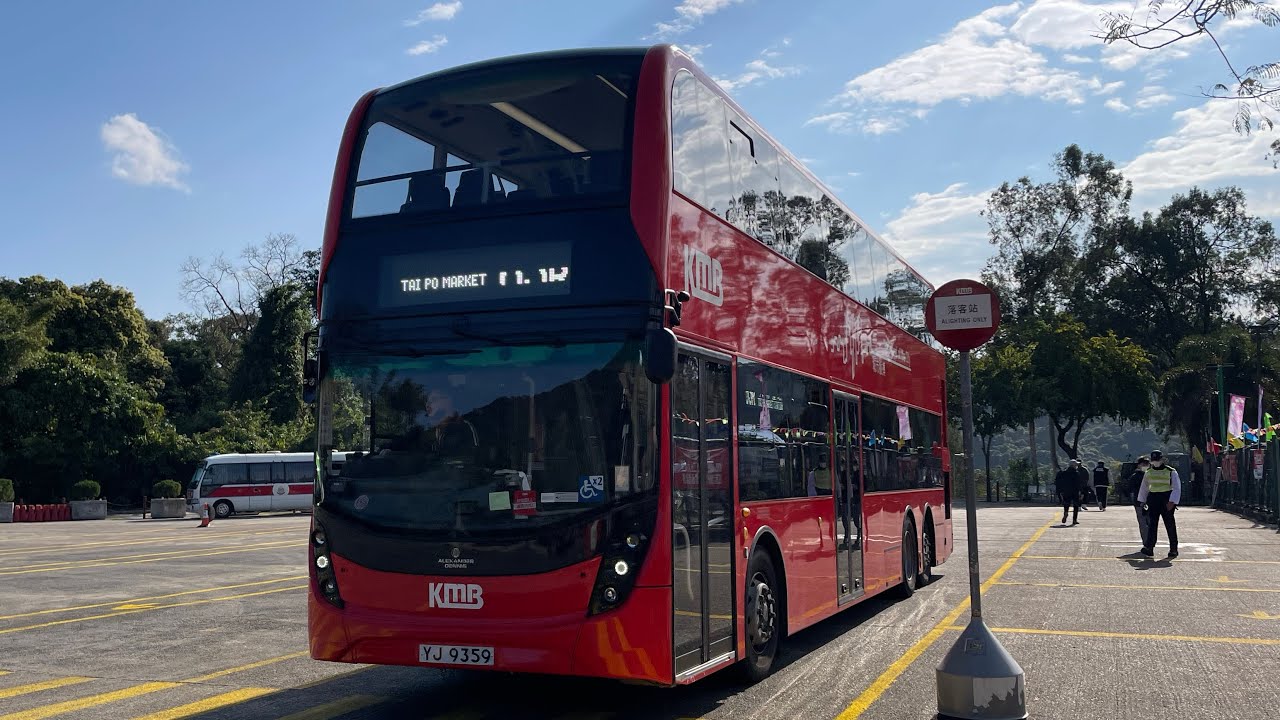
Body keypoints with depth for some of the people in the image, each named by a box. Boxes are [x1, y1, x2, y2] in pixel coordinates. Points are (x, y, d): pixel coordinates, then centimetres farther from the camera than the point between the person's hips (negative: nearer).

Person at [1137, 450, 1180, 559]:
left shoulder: (1171, 472, -3)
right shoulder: (1148, 472, 11)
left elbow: (1177, 488, -6)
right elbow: (1144, 487, 20)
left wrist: (1172, 502, -16)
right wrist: (1142, 501, 17)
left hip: (1167, 500, -3)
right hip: (1153, 499, 4)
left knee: (1170, 525, 1)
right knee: (1151, 524, -6)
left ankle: (1173, 549, 10)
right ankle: (1149, 547, -12)